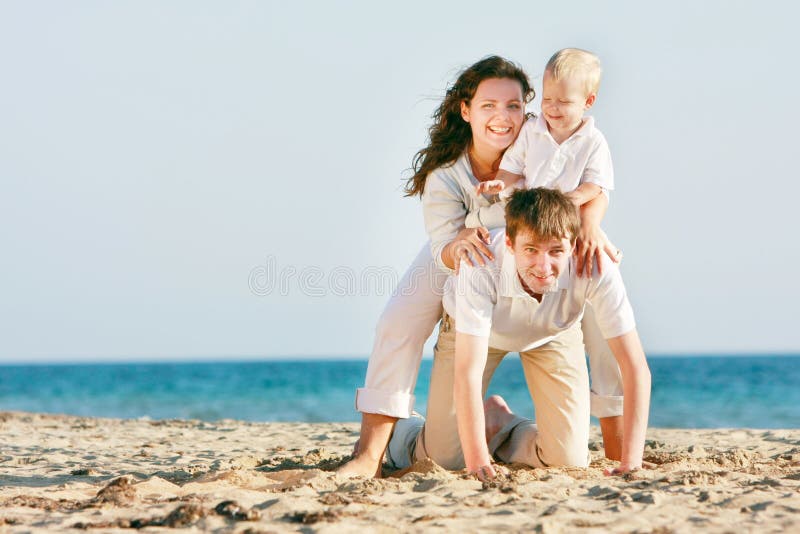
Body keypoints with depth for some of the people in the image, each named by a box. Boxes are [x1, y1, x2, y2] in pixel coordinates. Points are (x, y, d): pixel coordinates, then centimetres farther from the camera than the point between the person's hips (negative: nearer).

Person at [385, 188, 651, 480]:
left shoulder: (596, 269, -39)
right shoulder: (481, 266, -42)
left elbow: (635, 367, -36)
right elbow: (468, 372, -41)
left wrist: (631, 465, -41)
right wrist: (477, 463, -46)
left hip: (554, 334, 2)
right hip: (473, 328, -2)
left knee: (570, 460, -7)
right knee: (446, 459, -6)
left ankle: (500, 423, 22)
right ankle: (406, 434, 29)